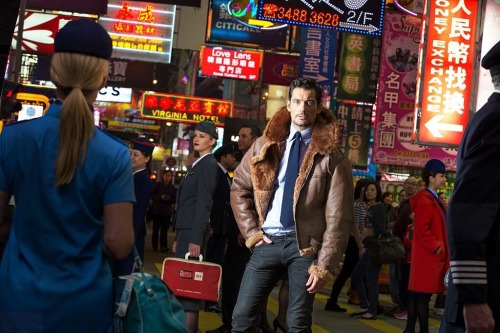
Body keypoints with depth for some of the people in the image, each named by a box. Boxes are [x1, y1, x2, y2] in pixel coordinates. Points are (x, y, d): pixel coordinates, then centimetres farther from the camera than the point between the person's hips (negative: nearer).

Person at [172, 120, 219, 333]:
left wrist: (196, 239, -22)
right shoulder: (198, 165, 19)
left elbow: (204, 203, -17)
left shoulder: (208, 164, -8)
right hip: (185, 231, 9)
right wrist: (178, 238, 17)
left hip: (194, 232, -9)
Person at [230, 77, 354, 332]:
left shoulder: (331, 157, -4)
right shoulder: (265, 145, 7)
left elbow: (337, 217, -6)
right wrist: (251, 231, 4)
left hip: (305, 245, -3)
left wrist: (324, 265, -10)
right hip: (267, 242, 3)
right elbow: (239, 188, 15)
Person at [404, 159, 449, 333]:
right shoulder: (425, 201, -16)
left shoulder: (433, 199, 18)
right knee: (423, 294, -5)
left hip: (431, 254, 10)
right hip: (428, 255, -10)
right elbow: (421, 230, -22)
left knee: (418, 293, 12)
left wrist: (439, 246, 17)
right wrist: (435, 246, -18)